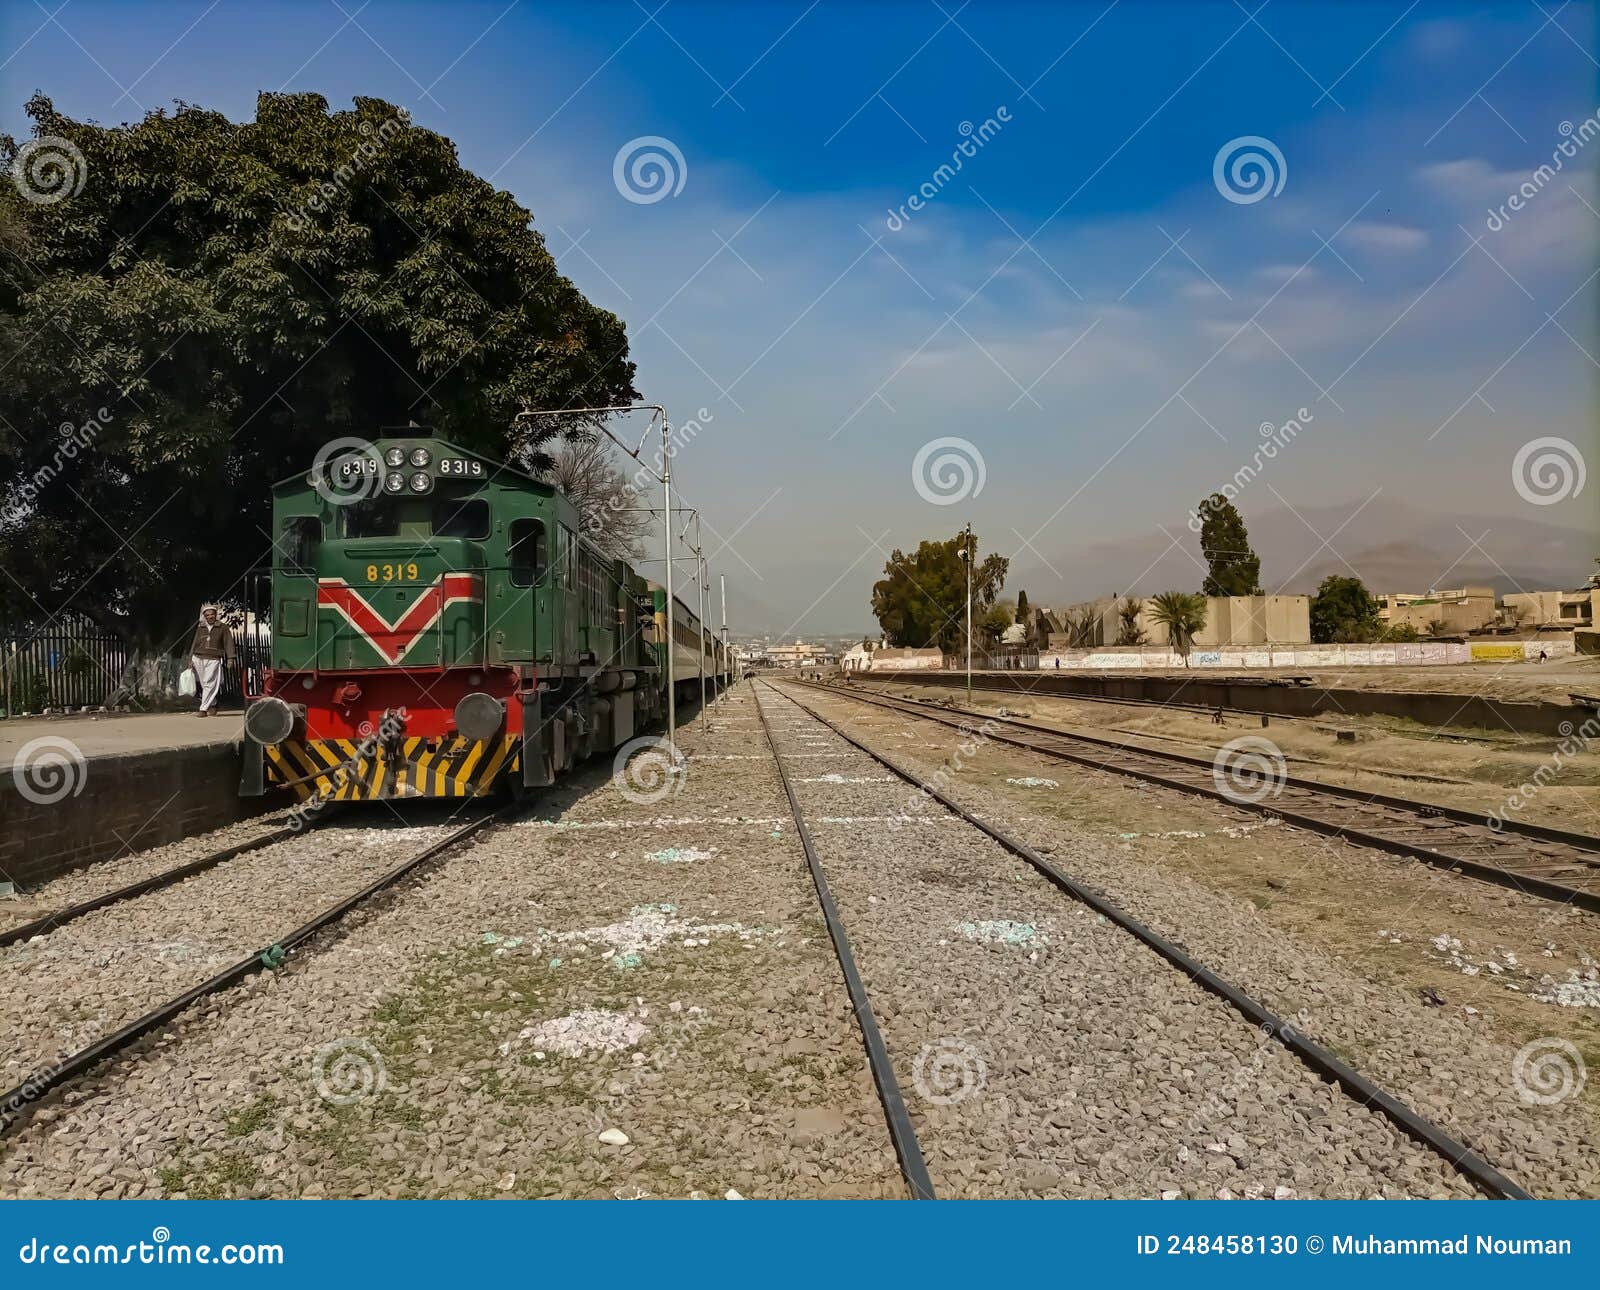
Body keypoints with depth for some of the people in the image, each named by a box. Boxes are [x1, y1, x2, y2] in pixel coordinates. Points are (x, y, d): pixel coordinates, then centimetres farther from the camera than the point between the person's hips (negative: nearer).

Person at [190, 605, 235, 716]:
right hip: (198, 659, 4)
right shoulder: (200, 628, 14)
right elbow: (195, 644, 17)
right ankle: (212, 705, 17)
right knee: (202, 684, 5)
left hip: (213, 660, -4)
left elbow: (228, 642, 2)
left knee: (209, 684, -11)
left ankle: (203, 709, -11)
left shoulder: (222, 627, 6)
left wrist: (230, 657, -8)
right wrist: (190, 659, 11)